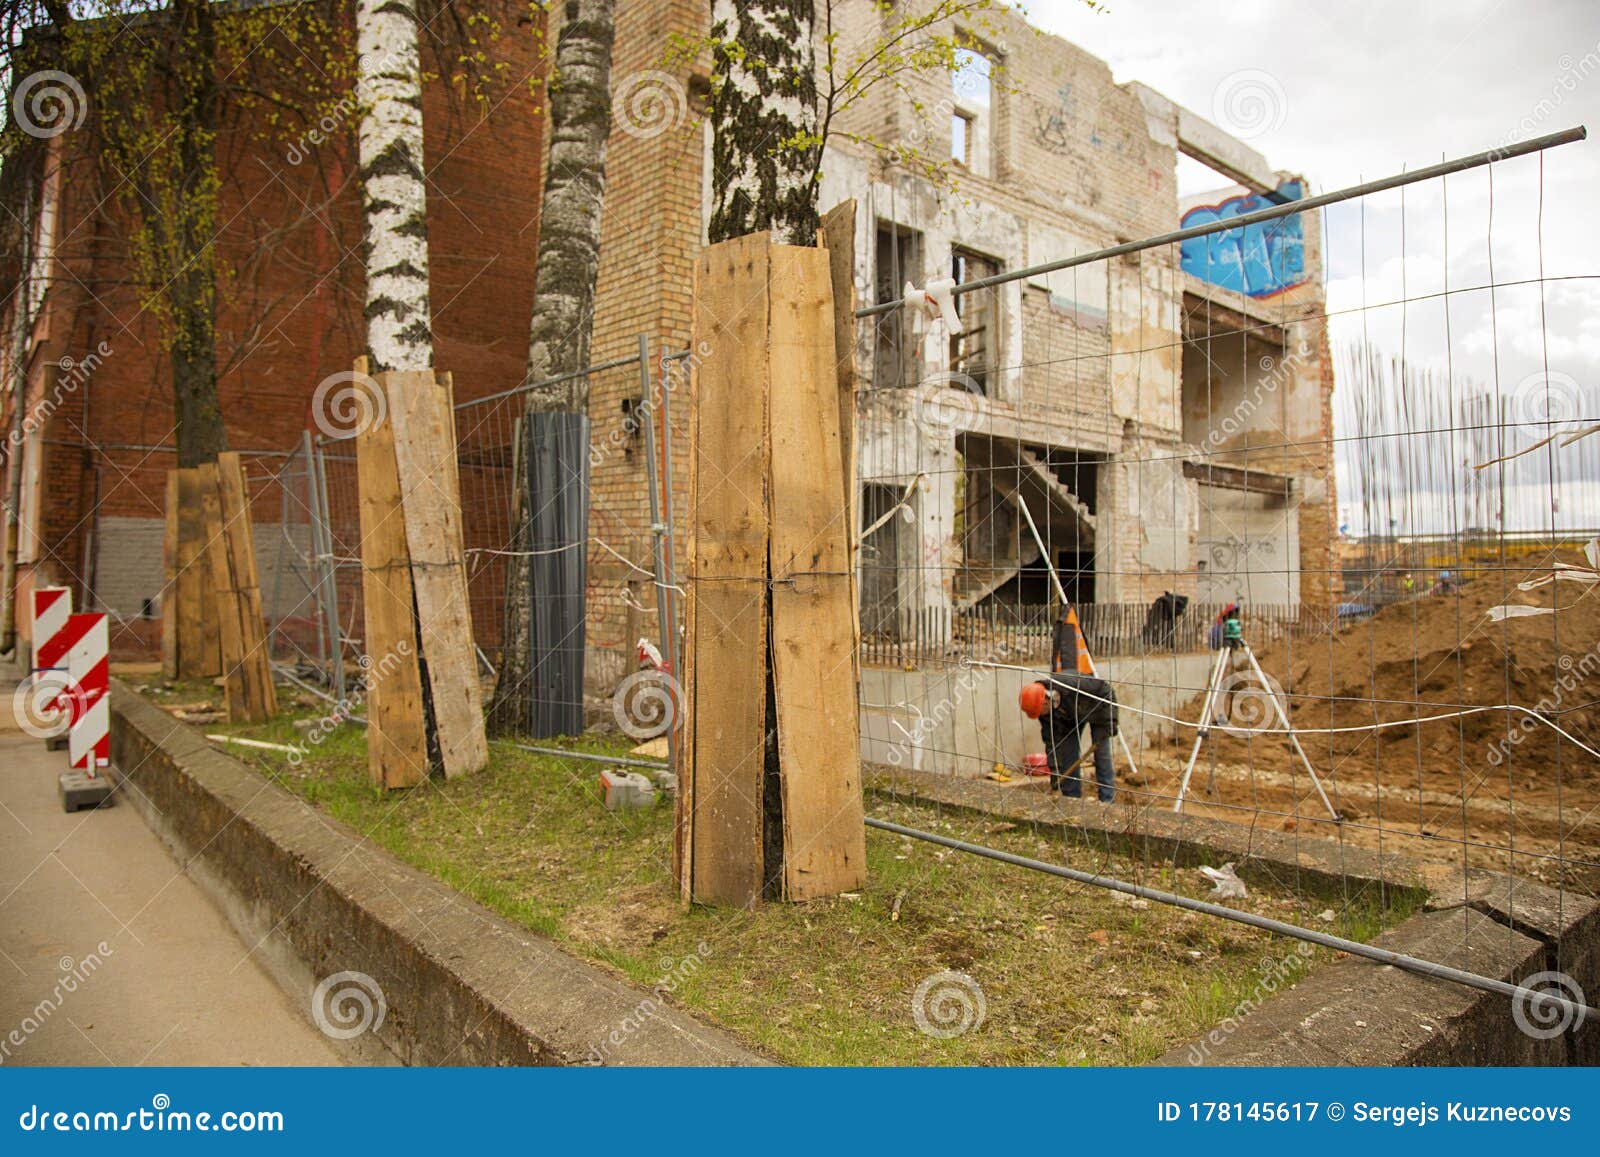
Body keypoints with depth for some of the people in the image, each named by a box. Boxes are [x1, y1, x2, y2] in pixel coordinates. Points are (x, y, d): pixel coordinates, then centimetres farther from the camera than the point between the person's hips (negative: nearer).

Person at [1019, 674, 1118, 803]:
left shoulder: (1076, 685, -44)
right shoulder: (1045, 708, -26)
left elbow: (1106, 692, -29)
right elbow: (1051, 739, -19)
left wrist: (1108, 724, -29)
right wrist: (1054, 769, -23)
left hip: (1097, 709, -4)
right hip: (1071, 716, 4)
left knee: (1101, 753, -9)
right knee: (1067, 753, -5)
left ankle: (1107, 799, -4)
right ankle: (1071, 796, 3)